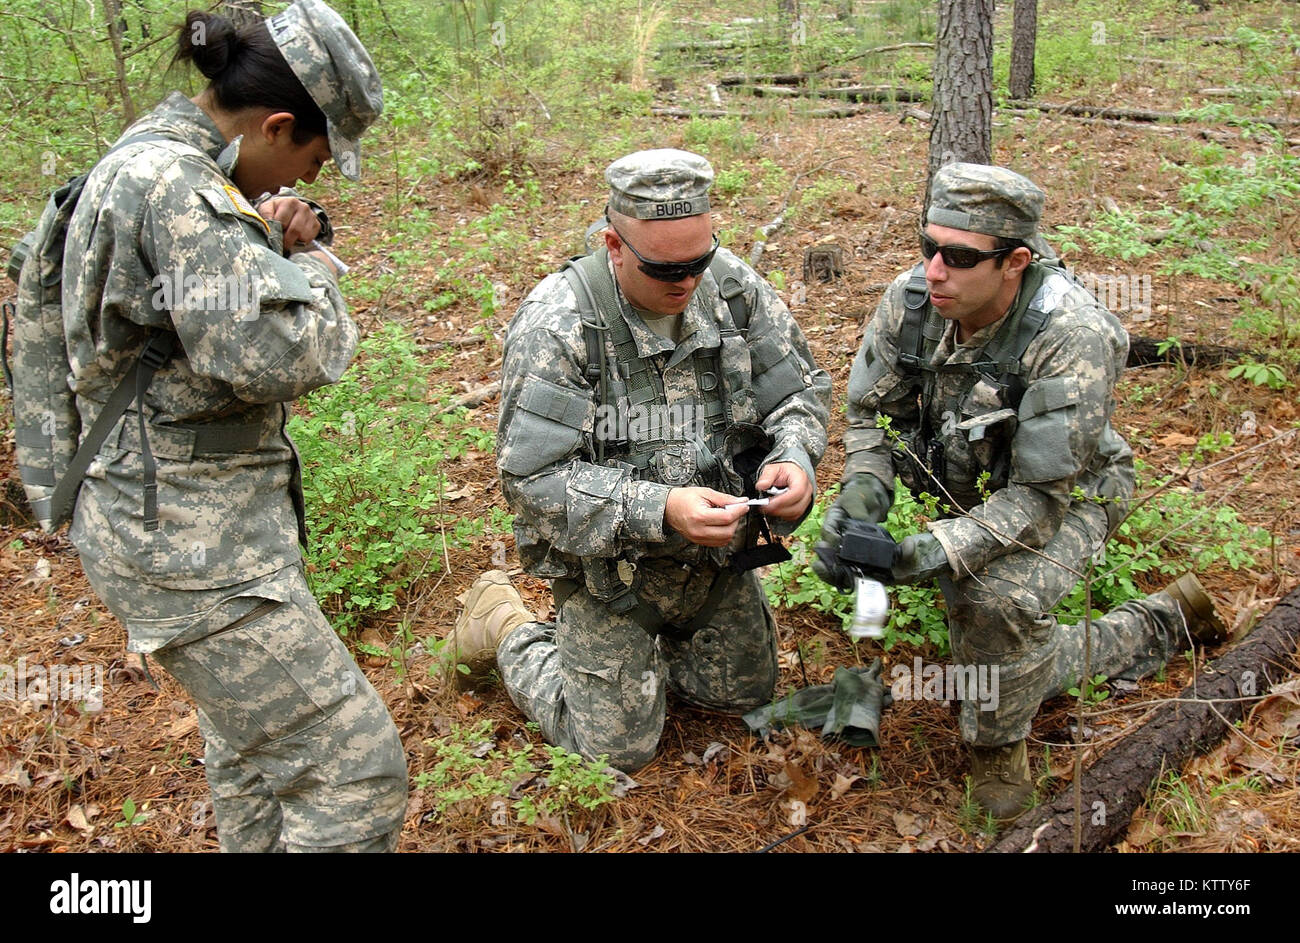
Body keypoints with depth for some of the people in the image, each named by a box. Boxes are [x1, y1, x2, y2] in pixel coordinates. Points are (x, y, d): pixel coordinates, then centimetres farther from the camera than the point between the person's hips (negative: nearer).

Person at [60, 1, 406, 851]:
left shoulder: (169, 162, 11)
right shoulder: (170, 182, -21)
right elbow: (277, 354, -30)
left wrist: (290, 233, -4)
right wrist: (306, 264, -10)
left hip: (207, 515, 11)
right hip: (186, 535, -11)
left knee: (253, 734, 27)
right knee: (354, 761, -7)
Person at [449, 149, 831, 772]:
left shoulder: (734, 287, -11)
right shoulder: (556, 324, -26)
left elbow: (799, 390, -1)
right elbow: (532, 478, -28)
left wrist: (794, 457, -24)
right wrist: (659, 510, -39)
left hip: (720, 555, 6)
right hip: (609, 564, -5)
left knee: (746, 693, 22)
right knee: (617, 750, 7)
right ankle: (509, 627, 28)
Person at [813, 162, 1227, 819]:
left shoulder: (1072, 339, -35)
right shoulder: (910, 302, -21)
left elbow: (1043, 495, -32)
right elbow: (873, 414, -9)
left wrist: (944, 549, -47)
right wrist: (861, 492, -30)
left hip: (1066, 493, -6)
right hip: (970, 490, 6)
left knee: (998, 599, -38)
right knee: (1001, 666, 14)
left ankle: (997, 743, -7)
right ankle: (1161, 624, 37)